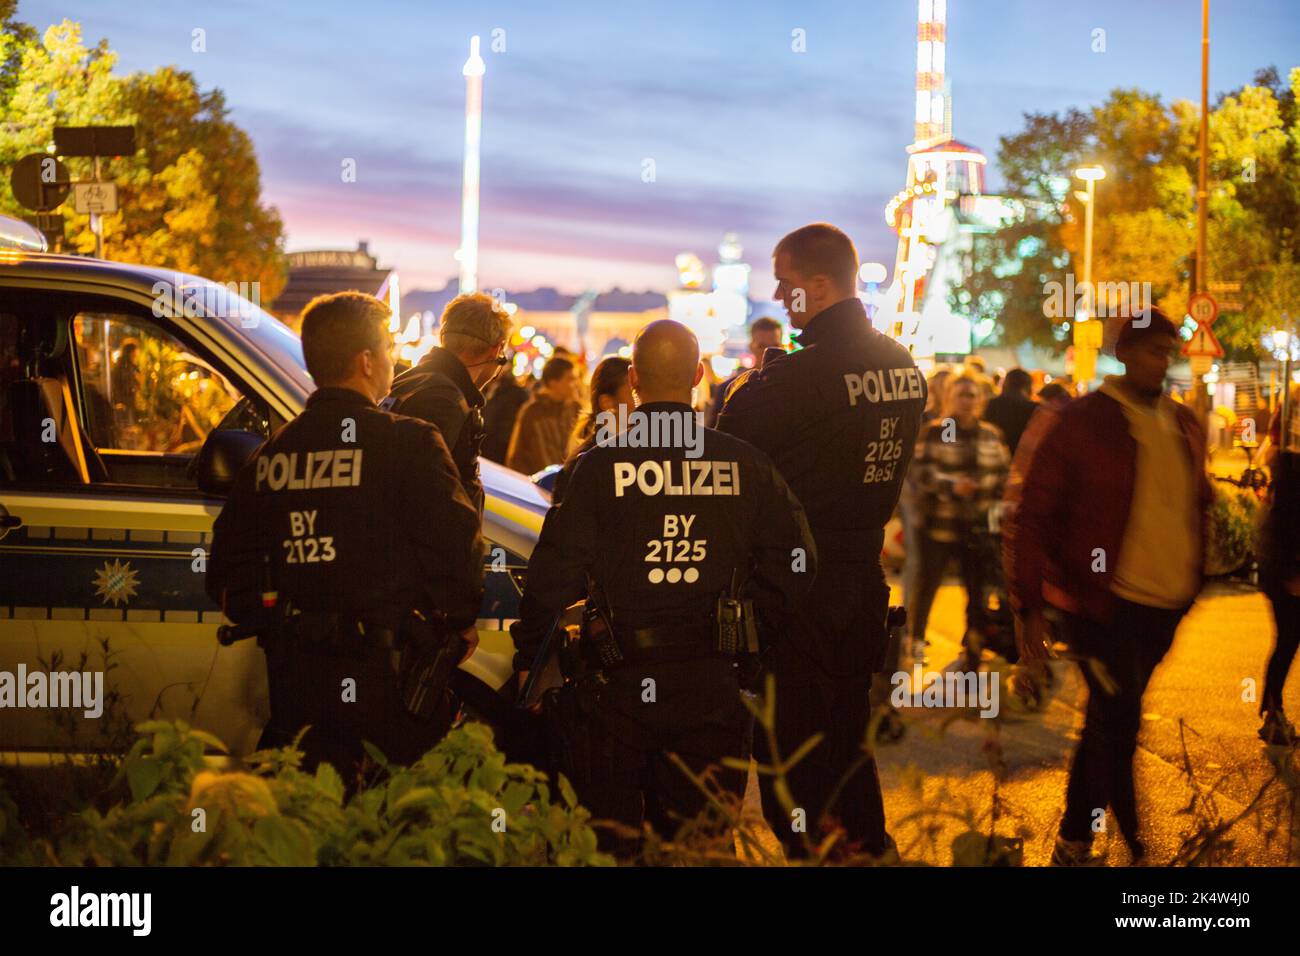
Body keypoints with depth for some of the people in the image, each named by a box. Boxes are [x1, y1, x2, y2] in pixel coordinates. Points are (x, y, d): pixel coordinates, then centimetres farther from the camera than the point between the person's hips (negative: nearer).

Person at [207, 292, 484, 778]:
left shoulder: (272, 452, 8)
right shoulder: (407, 443, -10)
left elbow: (227, 565, 10)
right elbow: (455, 542, -13)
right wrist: (461, 622, 4)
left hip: (294, 679, 6)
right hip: (386, 678, -5)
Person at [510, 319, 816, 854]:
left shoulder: (599, 466, -8)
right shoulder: (746, 464, 0)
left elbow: (554, 574, -7)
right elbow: (794, 565, 3)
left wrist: (530, 659, 5)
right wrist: (747, 634, 15)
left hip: (619, 684, -2)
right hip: (713, 684, 3)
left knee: (607, 840, 9)